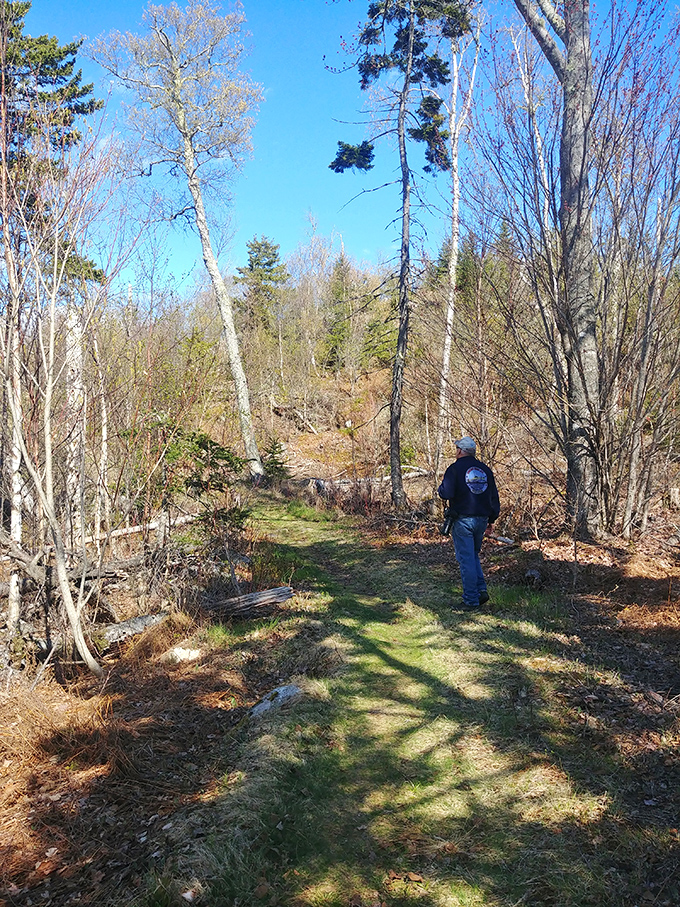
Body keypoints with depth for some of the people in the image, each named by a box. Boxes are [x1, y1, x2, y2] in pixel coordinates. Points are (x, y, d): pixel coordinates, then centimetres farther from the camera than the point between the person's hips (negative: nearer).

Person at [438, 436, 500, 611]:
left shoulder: (455, 468, -8)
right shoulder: (485, 469, 10)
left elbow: (446, 494, -17)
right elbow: (494, 497, 13)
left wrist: (441, 489, 6)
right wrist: (492, 519, 20)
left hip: (462, 520, -6)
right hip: (481, 520, 6)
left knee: (466, 559, -1)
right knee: (473, 556, 21)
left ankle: (471, 601, 2)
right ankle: (481, 590, 11)